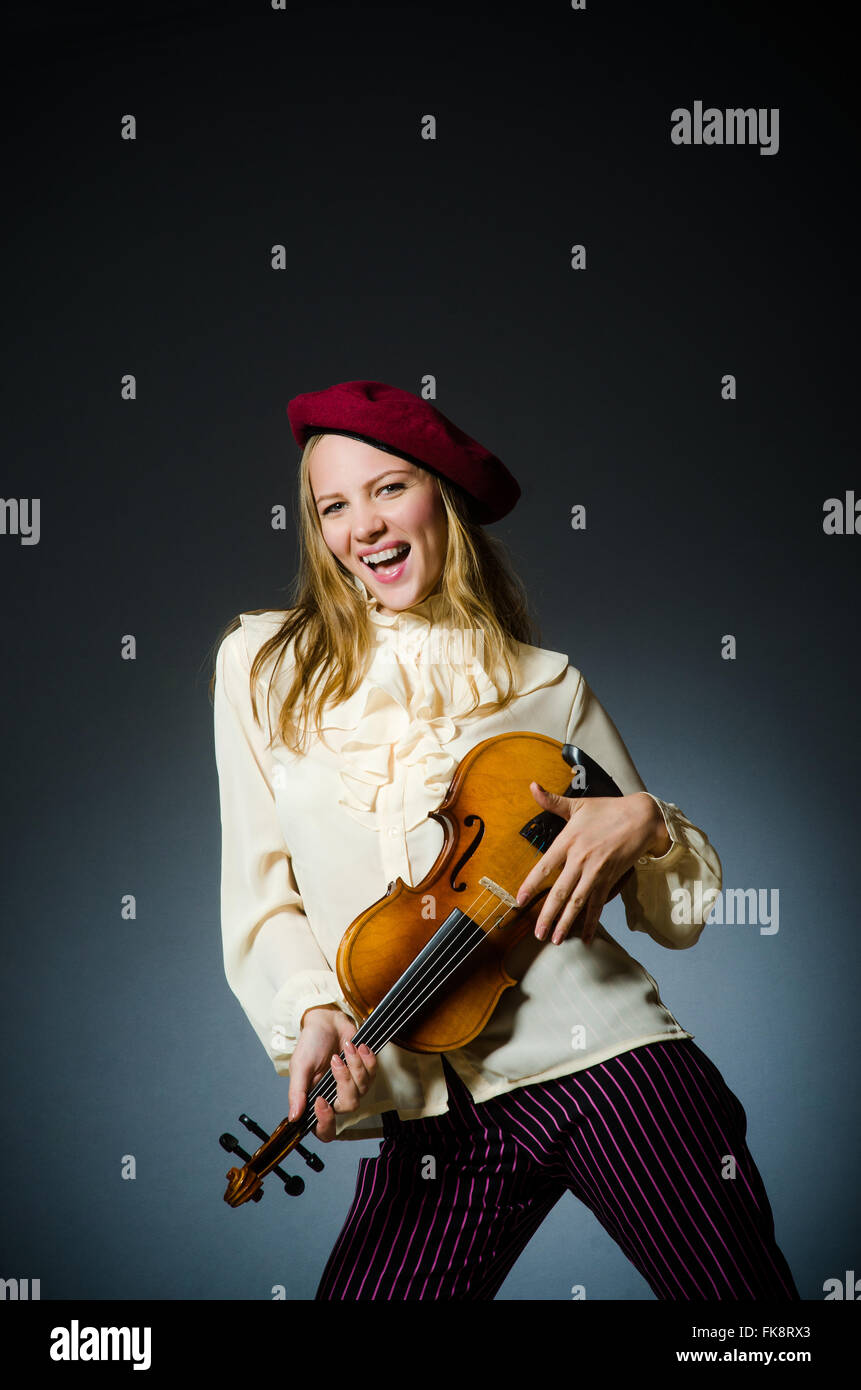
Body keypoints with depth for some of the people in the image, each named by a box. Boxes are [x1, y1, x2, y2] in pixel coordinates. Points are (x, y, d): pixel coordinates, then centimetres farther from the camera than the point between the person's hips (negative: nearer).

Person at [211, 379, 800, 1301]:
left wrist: (642, 823, -11)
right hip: (423, 1113, 1)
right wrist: (311, 1012, -9)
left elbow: (681, 914, 9)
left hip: (604, 1059, 0)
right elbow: (260, 897, 8)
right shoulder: (261, 665, 7)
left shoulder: (546, 686, 5)